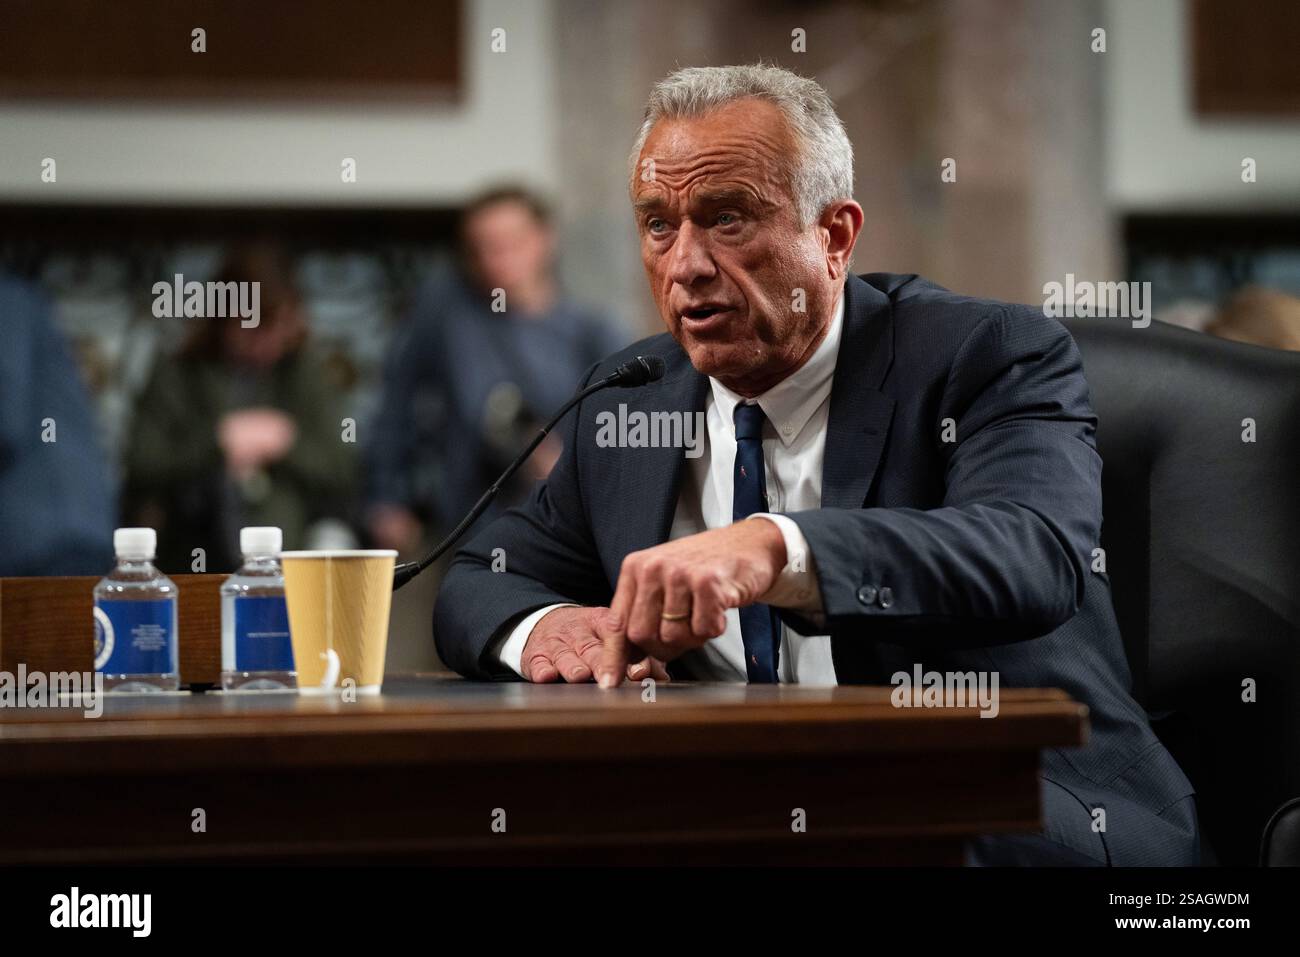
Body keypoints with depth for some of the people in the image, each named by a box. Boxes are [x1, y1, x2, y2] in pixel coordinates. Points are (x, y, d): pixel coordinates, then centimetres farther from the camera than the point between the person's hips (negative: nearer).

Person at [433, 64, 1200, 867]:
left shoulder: (990, 356, -7)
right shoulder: (625, 403, 11)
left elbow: (1036, 554, -26)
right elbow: (480, 585, 16)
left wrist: (779, 550, -44)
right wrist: (539, 627, -11)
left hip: (1019, 827, -5)